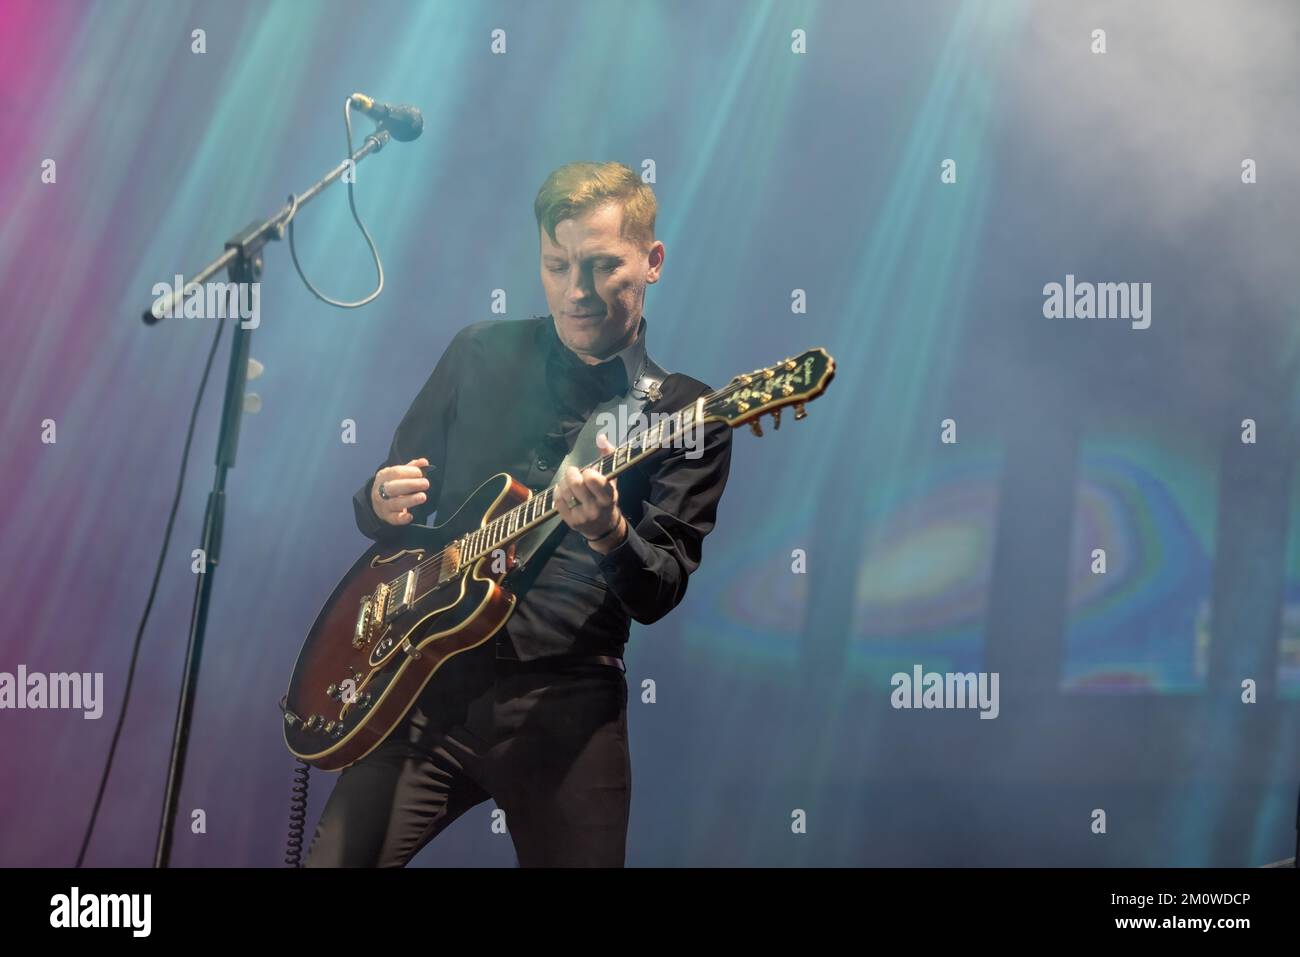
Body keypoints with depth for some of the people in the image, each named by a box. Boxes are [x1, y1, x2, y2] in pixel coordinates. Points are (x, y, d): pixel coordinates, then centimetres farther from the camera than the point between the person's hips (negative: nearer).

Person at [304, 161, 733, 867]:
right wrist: (383, 503, -8)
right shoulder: (481, 353, 9)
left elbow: (660, 593, -8)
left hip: (566, 708, -1)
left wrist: (609, 537, -28)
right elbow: (380, 514, 15)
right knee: (336, 856, -8)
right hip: (430, 682, 2)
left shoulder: (687, 416, 1)